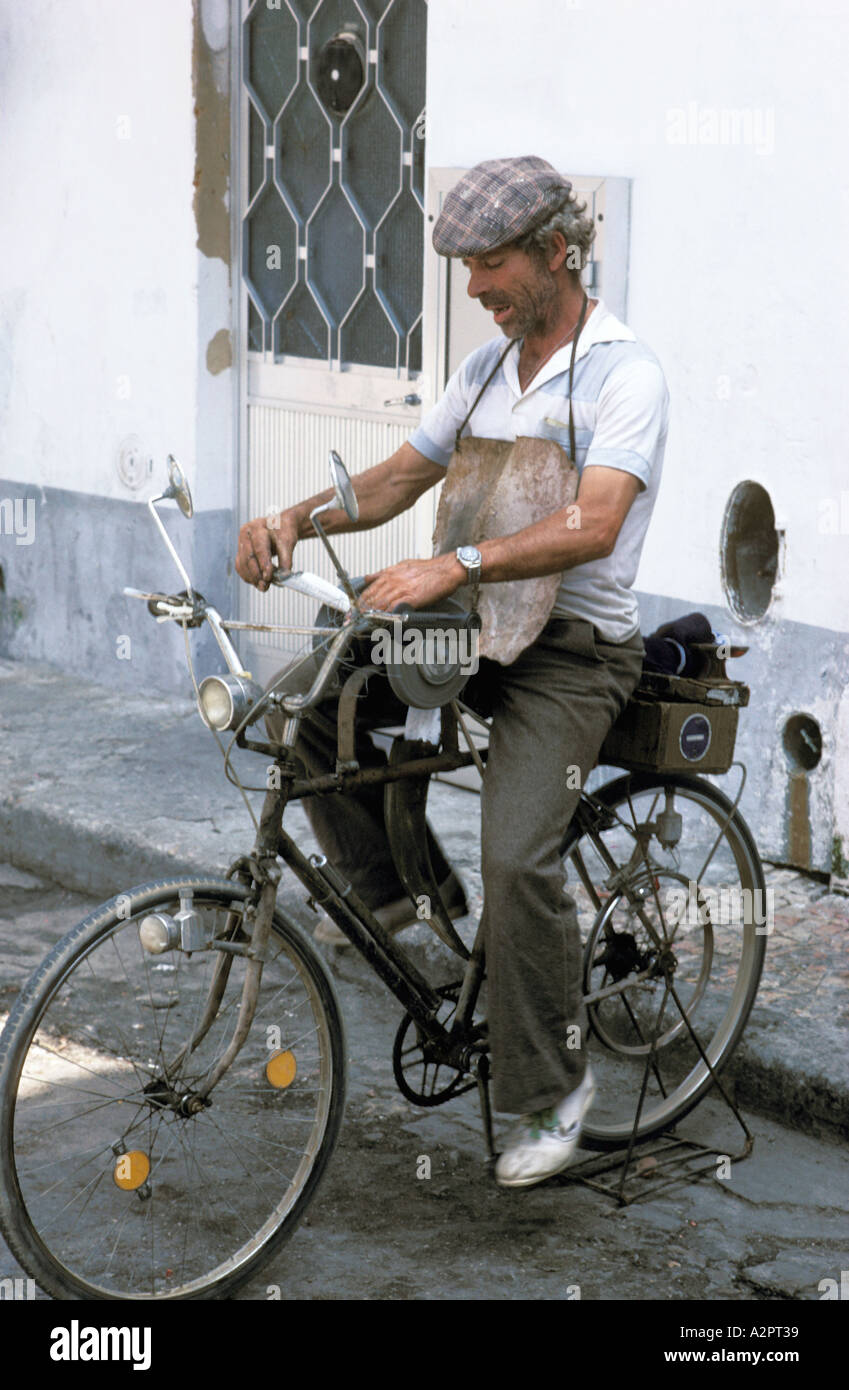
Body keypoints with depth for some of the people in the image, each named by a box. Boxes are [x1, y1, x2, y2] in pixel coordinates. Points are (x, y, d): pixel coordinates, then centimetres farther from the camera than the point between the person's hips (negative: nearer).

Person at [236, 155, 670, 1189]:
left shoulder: (624, 371, -13)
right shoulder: (488, 365, 12)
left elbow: (593, 526, -27)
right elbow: (400, 477, 13)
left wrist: (454, 565, -38)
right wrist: (295, 518, -6)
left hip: (573, 649, -7)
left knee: (517, 857, -22)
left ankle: (554, 1087, -2)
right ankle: (390, 879, 11)